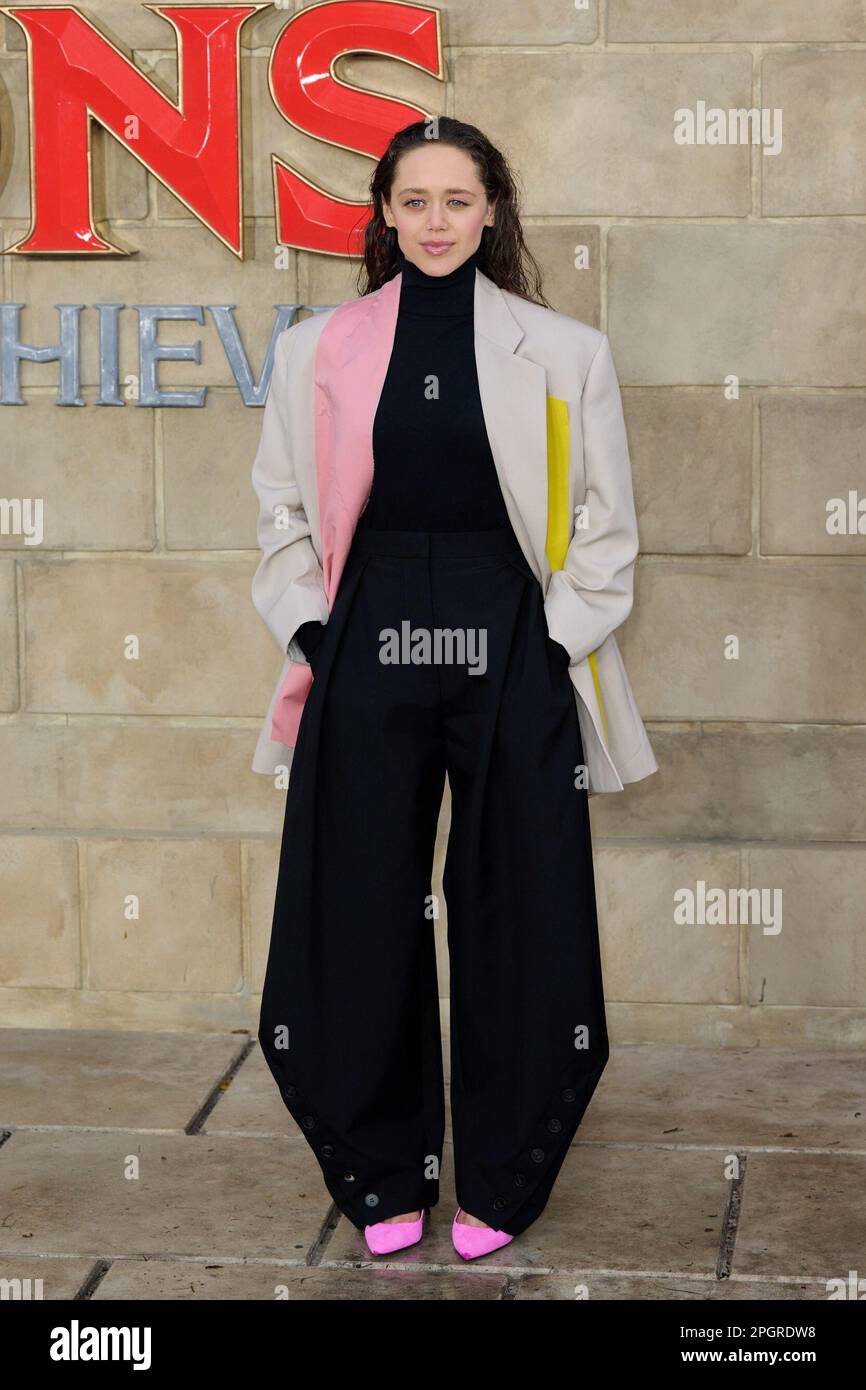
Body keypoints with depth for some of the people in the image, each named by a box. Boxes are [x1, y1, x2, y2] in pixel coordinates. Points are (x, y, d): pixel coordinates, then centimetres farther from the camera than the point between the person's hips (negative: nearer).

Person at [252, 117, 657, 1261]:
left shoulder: (564, 352, 4)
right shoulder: (318, 351, 7)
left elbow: (606, 523, 7)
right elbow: (284, 510, 13)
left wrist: (560, 640, -2)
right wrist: (312, 634, 3)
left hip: (511, 653, -1)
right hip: (370, 652, 1)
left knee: (516, 914, 3)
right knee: (363, 914, 4)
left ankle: (500, 1181, 19)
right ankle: (384, 1178, 20)